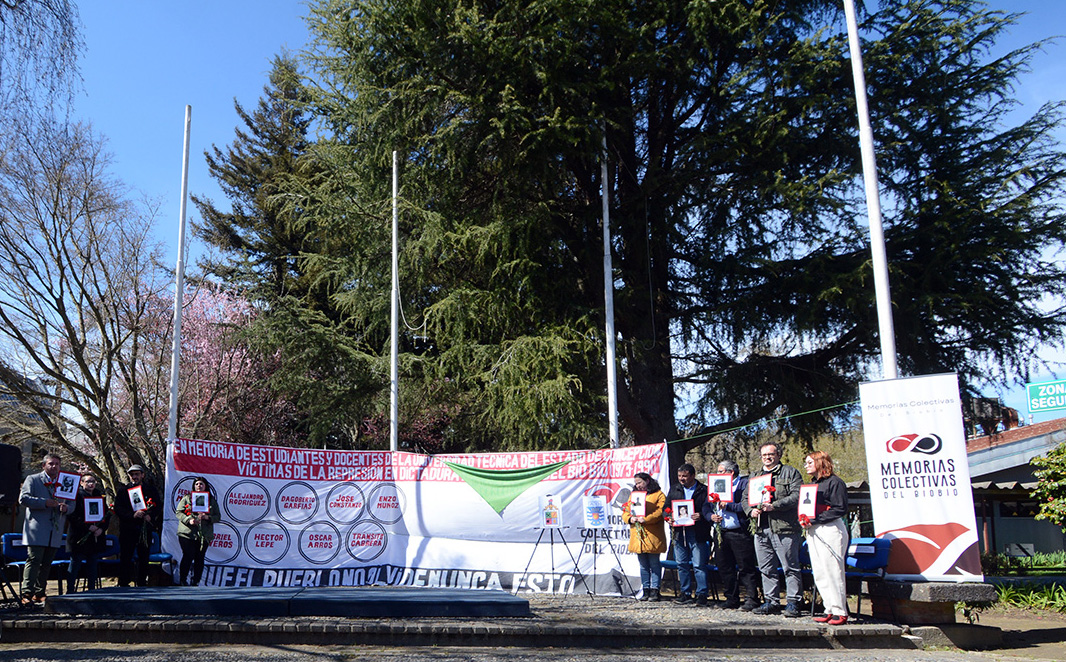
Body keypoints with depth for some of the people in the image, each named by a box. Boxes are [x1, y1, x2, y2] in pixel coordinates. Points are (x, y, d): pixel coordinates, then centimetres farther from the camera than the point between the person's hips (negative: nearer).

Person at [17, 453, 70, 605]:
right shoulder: (32, 479, 6)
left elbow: (71, 504, 20)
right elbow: (23, 498, -6)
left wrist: (66, 507, -4)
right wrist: (45, 503, -18)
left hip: (55, 531, 4)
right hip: (37, 529, -4)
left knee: (47, 563, 6)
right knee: (34, 560, -11)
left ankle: (39, 594, 13)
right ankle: (27, 593, -11)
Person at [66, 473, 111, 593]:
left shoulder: (100, 496, 14)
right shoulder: (76, 496, -4)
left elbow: (107, 515, 13)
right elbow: (72, 516, -13)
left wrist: (101, 528, -5)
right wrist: (88, 527, -19)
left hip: (96, 538, 5)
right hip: (79, 538, -5)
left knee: (92, 566, 10)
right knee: (75, 565, -2)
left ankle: (91, 591, 14)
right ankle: (70, 592, 3)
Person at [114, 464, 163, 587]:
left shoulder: (151, 490, 9)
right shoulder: (123, 490, 5)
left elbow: (158, 506, 5)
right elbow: (118, 509, -5)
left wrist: (150, 515, -15)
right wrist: (133, 515, -20)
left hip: (145, 529, 2)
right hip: (127, 529, -1)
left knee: (144, 558, 6)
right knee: (125, 557, -2)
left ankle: (142, 583, 15)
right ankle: (123, 584, 6)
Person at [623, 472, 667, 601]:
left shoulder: (658, 495, 2)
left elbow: (660, 511, -12)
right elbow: (625, 512, 16)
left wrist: (646, 519, -21)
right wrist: (630, 518, -6)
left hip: (653, 536, -5)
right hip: (637, 536, 5)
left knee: (654, 564, -3)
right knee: (643, 565, 9)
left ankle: (654, 591, 0)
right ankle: (646, 590, 13)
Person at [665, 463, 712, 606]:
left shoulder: (704, 490, -1)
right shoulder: (674, 490, 15)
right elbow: (667, 508, 18)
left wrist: (701, 516, -22)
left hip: (697, 533, -5)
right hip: (678, 532, 5)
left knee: (699, 565, -4)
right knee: (682, 564, 10)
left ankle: (701, 594, 2)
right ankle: (685, 593, 19)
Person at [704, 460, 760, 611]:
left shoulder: (744, 483, -3)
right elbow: (706, 507, 18)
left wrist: (728, 506, -16)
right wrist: (711, 516, -1)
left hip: (739, 533, -7)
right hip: (721, 534, 7)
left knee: (745, 567, -5)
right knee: (724, 567, 9)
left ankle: (751, 599, 1)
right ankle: (731, 599, 18)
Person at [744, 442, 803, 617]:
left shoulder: (790, 473, 4)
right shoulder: (754, 476, 21)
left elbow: (796, 496, -8)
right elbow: (745, 498, 21)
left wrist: (775, 506, -18)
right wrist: (751, 511, 0)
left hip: (784, 527, -6)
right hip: (761, 529, 6)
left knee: (790, 568, -3)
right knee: (766, 569, 9)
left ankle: (793, 602, 3)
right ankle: (771, 601, 16)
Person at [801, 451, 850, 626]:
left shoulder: (834, 482, -6)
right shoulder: (813, 484, 20)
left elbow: (840, 509, -13)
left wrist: (815, 520, -15)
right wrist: (804, 519, 3)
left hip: (830, 530, -8)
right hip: (813, 532, 8)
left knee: (833, 571, -7)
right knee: (819, 574, 6)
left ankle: (840, 612, -1)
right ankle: (830, 609, 12)